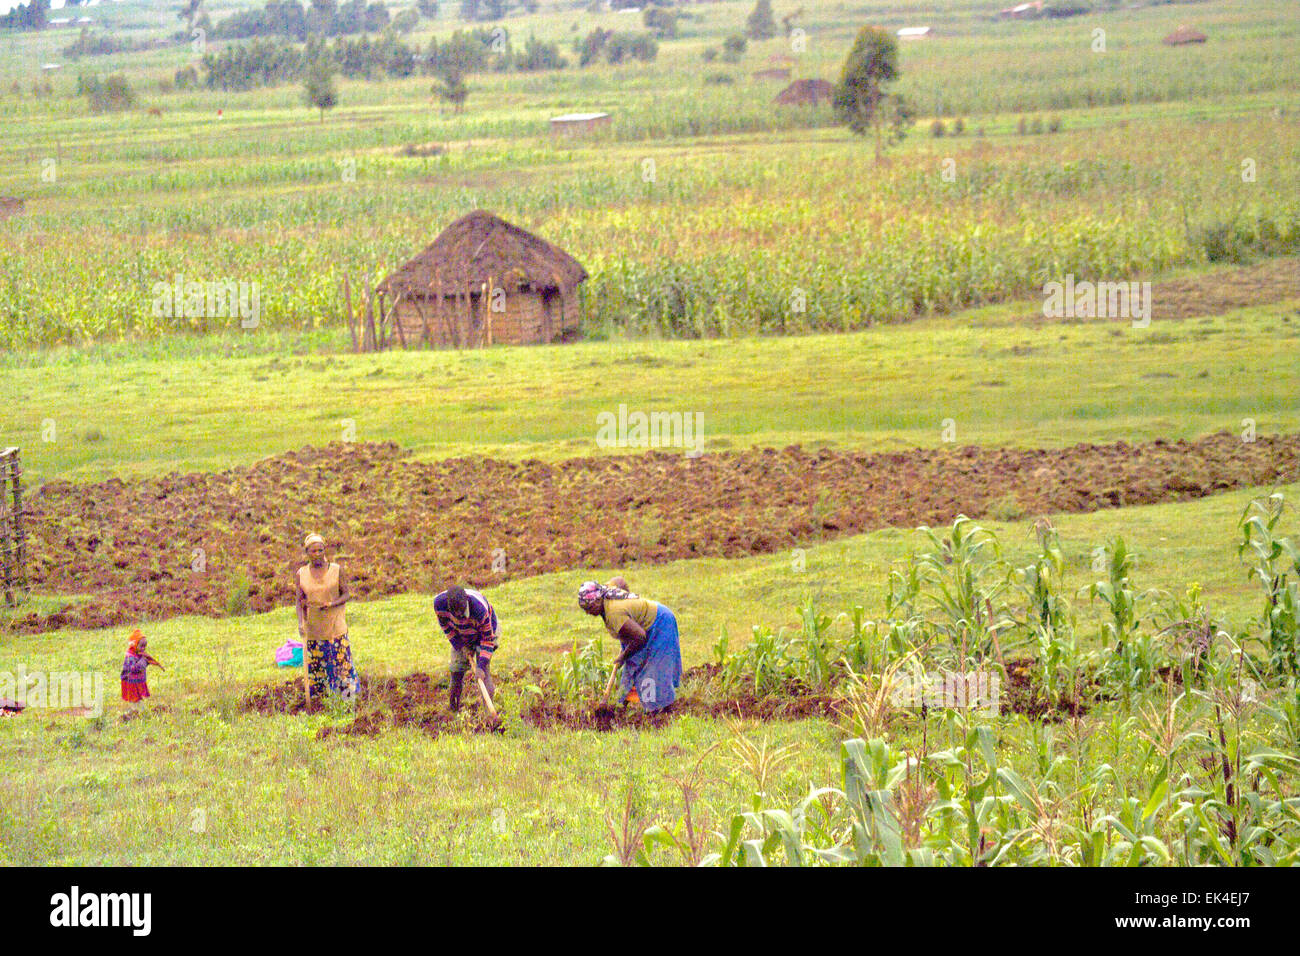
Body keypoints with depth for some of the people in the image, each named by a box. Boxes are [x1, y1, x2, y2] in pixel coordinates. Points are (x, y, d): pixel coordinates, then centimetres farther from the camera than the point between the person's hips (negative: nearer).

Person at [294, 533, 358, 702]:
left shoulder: (336, 570, -1)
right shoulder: (301, 574, 2)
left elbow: (346, 594, 0)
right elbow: (300, 601, 2)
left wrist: (331, 604, -18)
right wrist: (300, 623, -13)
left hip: (335, 625, -1)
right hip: (312, 627, 1)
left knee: (341, 661, -3)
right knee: (315, 665, 3)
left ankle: (349, 694, 4)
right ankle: (318, 699, 11)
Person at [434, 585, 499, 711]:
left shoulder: (480, 609, -42)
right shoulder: (439, 602, -32)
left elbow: (488, 639, -29)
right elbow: (445, 624, -8)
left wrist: (481, 666, -34)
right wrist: (460, 646, -13)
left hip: (486, 630, -4)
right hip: (461, 637, 4)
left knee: (483, 674, -16)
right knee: (457, 672, 1)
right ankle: (454, 710, 16)